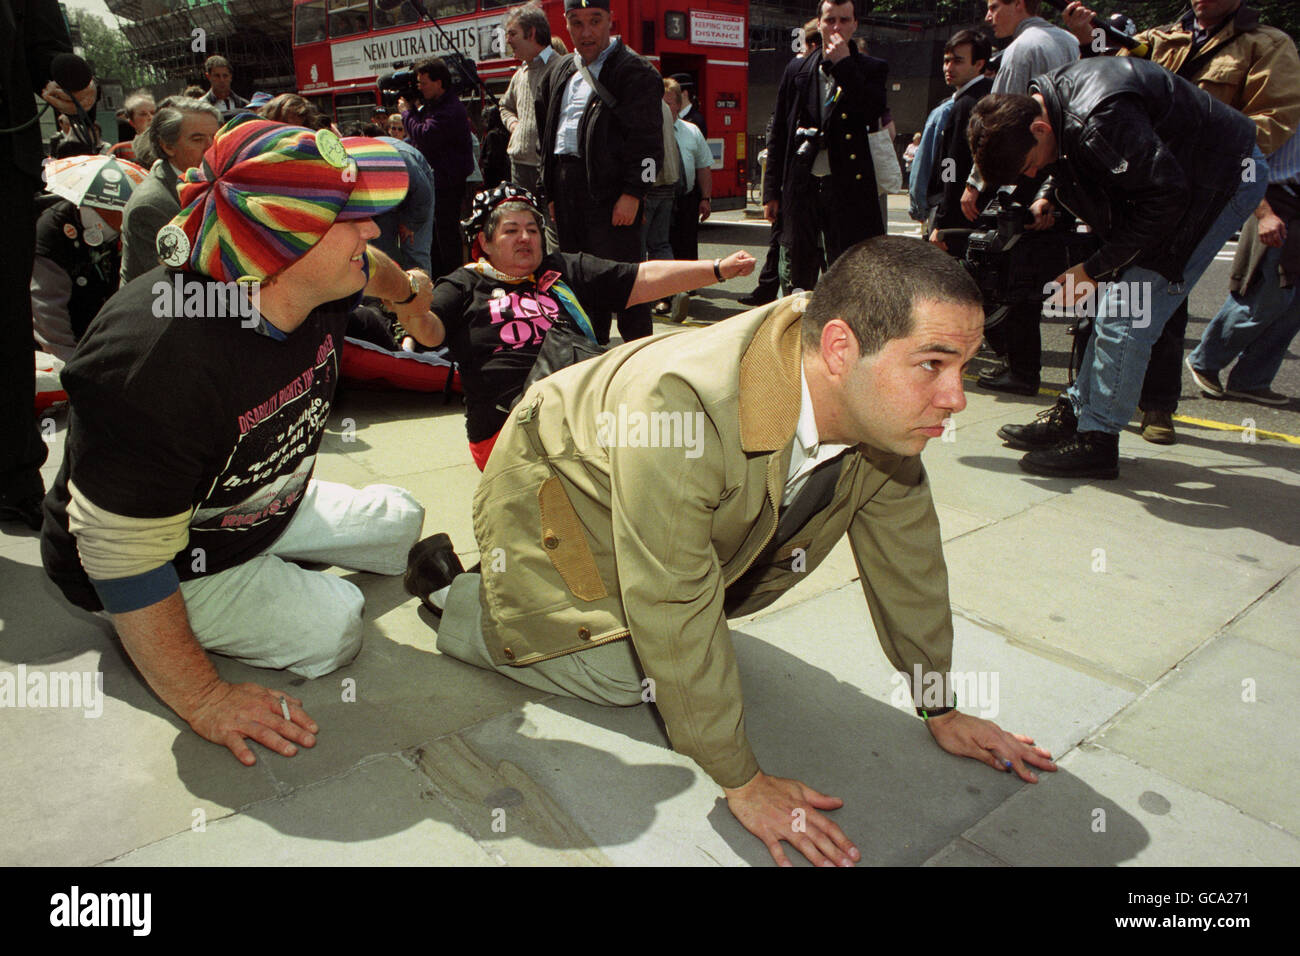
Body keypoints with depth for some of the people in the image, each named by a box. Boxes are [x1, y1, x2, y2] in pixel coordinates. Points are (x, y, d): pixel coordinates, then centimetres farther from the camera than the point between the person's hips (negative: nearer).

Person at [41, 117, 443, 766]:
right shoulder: (161, 368, -41)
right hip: (172, 565, -7)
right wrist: (201, 700, -30)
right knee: (330, 628, -20)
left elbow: (367, 268, 11)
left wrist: (405, 291, 34)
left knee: (399, 521, 12)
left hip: (265, 504, 8)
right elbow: (126, 556, -35)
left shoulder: (317, 287, -18)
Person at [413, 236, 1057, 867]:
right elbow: (677, 612, -38)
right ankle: (459, 595, 5)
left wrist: (941, 710, 1)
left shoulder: (886, 412, -22)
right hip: (555, 480, -6)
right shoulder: (685, 403, -44)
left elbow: (907, 561, -8)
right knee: (623, 675, -15)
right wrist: (742, 782, -28)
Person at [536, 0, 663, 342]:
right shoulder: (560, 72, 19)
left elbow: (647, 138, -11)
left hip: (610, 189, -7)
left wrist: (632, 193, -19)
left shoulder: (634, 71, -4)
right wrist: (550, 191, 15)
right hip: (566, 188, 7)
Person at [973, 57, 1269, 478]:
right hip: (1175, 171, 9)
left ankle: (1097, 438, -5)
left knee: (1125, 312, -13)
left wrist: (1095, 268, -22)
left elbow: (1165, 198, -28)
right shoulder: (1046, 97, -4)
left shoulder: (1100, 119, -33)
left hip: (1226, 176, -9)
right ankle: (1075, 411, 14)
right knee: (1115, 299, 7)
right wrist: (1049, 197, -6)